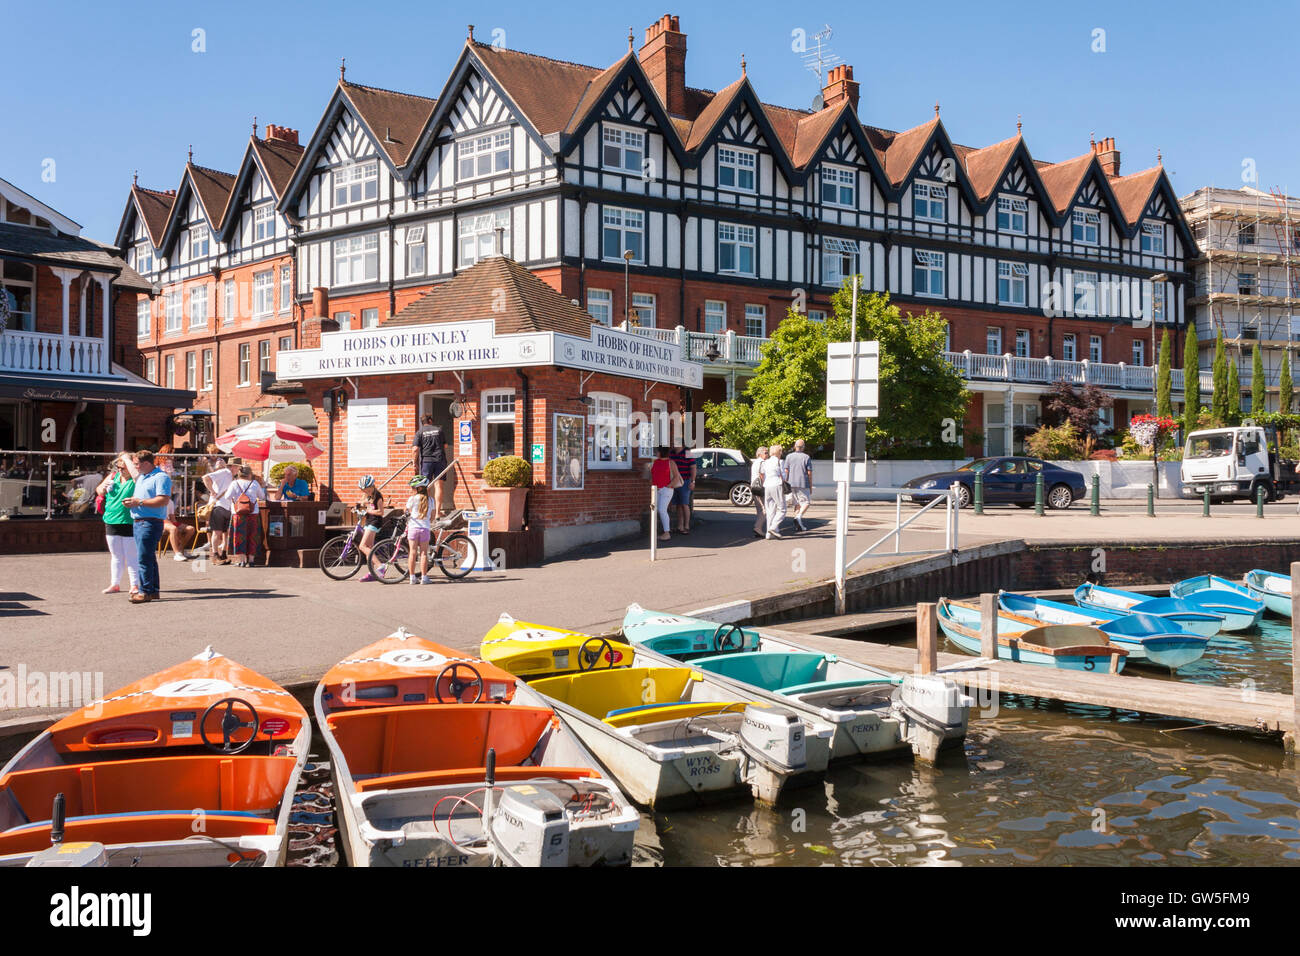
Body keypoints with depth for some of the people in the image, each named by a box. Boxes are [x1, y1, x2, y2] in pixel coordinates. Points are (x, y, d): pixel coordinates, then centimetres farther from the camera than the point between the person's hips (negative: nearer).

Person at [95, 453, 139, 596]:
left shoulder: (135, 479, -7)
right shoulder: (113, 476, 9)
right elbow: (99, 491, 17)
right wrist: (103, 487, -5)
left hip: (129, 523, -6)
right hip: (111, 521, 6)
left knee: (131, 556, -1)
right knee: (115, 556, 14)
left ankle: (135, 585, 6)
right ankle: (115, 584, 22)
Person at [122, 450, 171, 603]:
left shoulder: (161, 477, -10)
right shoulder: (141, 476, 19)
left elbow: (164, 500, -20)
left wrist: (139, 502, -19)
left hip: (150, 523, -10)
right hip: (137, 522, 10)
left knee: (144, 559, -14)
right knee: (148, 558, 13)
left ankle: (146, 592, -12)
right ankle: (154, 590, 18)